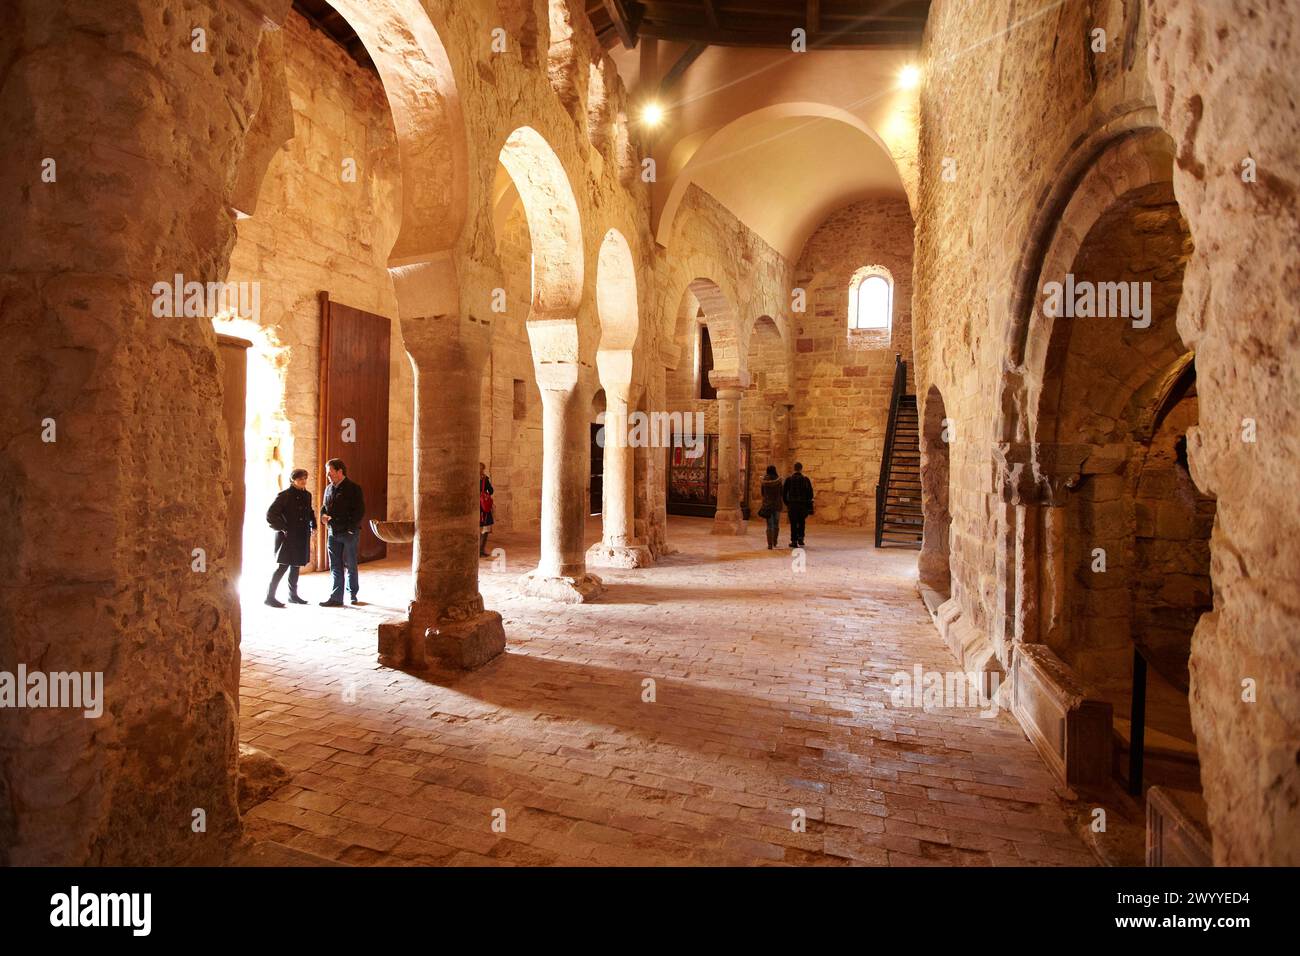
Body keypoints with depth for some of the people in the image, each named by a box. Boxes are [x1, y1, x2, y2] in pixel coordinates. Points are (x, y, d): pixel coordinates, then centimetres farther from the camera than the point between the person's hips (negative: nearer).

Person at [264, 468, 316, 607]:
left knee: (295, 567, 13)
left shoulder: (307, 495, 9)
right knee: (282, 567, -7)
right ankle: (270, 596, 2)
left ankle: (293, 595, 23)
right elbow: (270, 515, -13)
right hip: (287, 537, -6)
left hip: (302, 537, 7)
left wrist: (313, 526, 12)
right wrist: (282, 528, -15)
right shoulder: (284, 495, -10)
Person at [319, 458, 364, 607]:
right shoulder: (329, 489, 11)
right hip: (333, 533, 6)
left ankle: (353, 594, 20)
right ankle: (336, 598, 9)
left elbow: (360, 511, -12)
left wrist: (350, 528, -19)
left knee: (350, 565, 6)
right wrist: (323, 515, -1)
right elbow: (324, 506, 22)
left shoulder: (353, 488, -9)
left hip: (349, 533, -6)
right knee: (335, 567, 6)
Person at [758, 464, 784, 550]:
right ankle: (775, 542, 28)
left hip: (767, 504, 0)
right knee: (776, 524, 16)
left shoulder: (764, 481, -5)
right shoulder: (778, 480, -7)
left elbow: (762, 492, 5)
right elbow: (781, 493, 0)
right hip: (777, 504, 0)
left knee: (769, 525, 2)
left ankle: (770, 544, -3)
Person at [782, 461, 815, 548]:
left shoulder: (789, 479, 0)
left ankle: (794, 541, 3)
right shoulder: (805, 479, -1)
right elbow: (810, 493, 0)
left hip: (792, 505, 0)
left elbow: (784, 493, 1)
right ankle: (800, 537, 5)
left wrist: (786, 503, 11)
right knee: (801, 522, 16)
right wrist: (808, 503, 11)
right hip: (803, 505, 0)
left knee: (793, 523, 3)